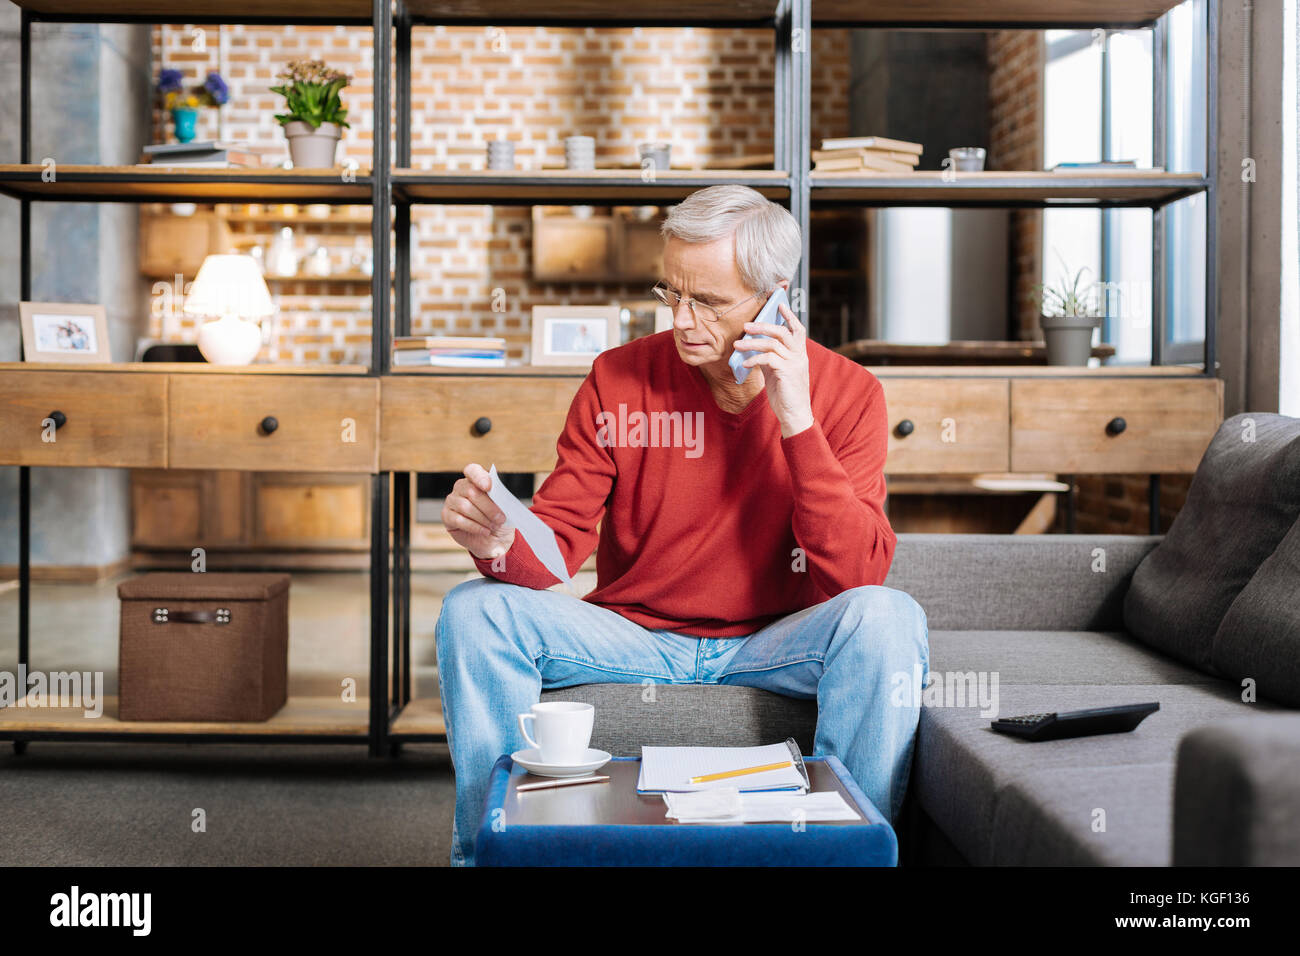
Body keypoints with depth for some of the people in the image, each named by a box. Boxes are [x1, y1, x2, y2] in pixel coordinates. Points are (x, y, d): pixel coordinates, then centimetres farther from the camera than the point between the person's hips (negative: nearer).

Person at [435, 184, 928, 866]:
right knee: (475, 610, -19)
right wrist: (501, 544, -31)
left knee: (889, 618, -30)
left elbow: (857, 575, -17)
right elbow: (557, 543, -6)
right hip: (633, 637, 2)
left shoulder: (846, 394, -7)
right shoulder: (618, 379, -5)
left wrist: (798, 422, -23)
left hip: (772, 646, -1)